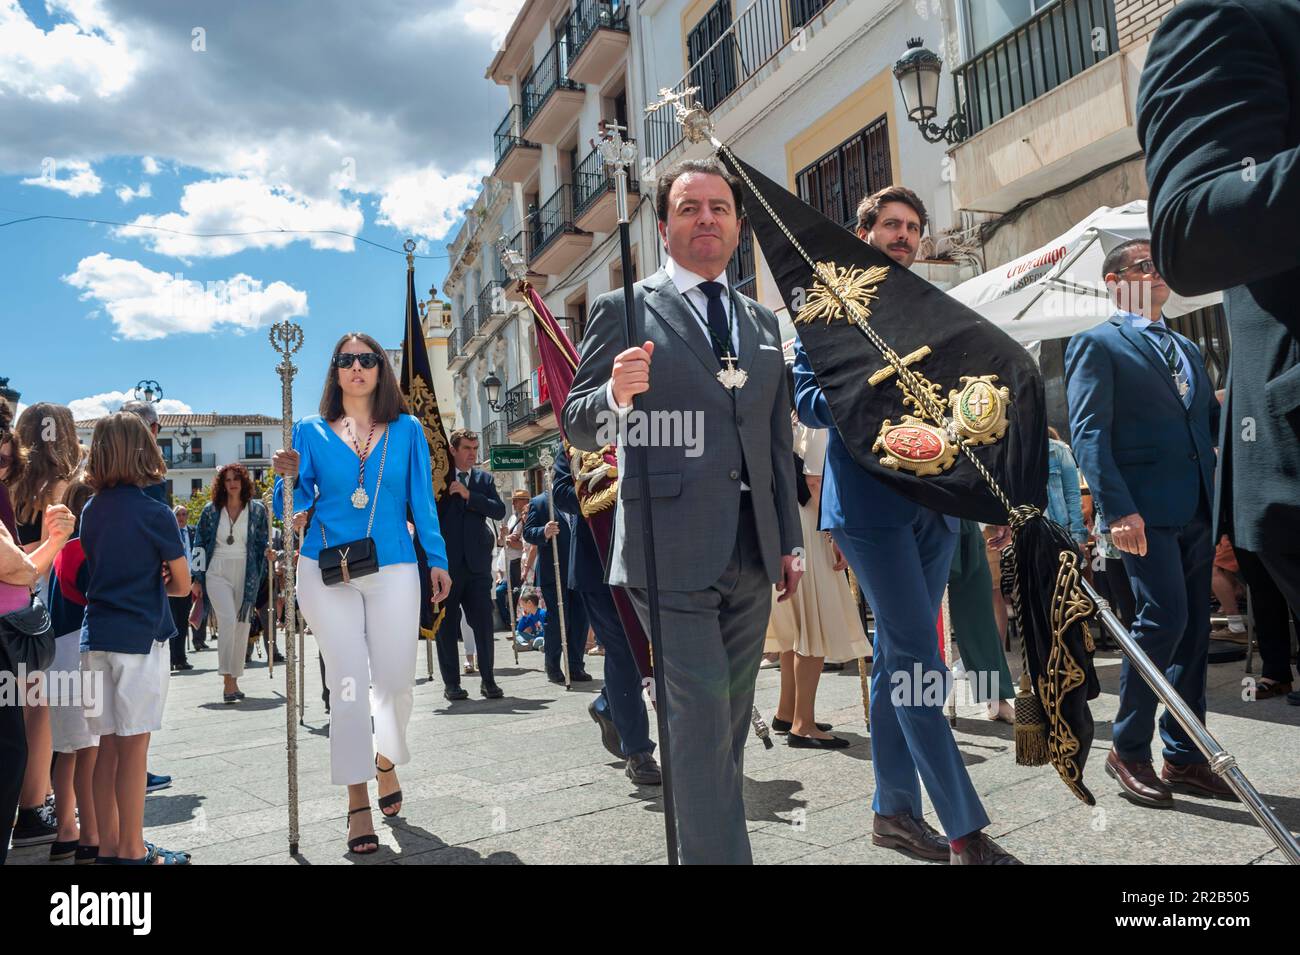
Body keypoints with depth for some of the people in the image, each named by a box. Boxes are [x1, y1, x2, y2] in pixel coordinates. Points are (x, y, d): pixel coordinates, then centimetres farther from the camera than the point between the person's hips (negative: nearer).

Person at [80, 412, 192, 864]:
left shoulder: (90, 511, 7)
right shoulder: (154, 513, -10)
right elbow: (182, 584, -3)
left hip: (96, 636, 6)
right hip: (141, 638, -6)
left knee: (109, 745, 13)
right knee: (134, 746, 2)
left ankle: (109, 845, 21)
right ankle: (132, 851, 11)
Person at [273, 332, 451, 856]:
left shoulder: (407, 430, 8)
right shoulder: (311, 431, 8)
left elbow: (422, 500, 8)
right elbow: (295, 507, 8)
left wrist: (437, 559, 3)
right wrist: (289, 479, -13)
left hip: (393, 568, 0)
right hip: (326, 571, 0)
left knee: (396, 679, 0)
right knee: (348, 680, -1)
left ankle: (387, 759, 31)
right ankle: (357, 800, 10)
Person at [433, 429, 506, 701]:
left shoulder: (484, 479, 12)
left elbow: (499, 510, -3)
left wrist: (468, 495, -11)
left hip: (477, 562, 2)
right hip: (446, 562, -2)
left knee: (483, 621, 1)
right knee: (447, 624, 4)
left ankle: (488, 678, 10)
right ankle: (451, 682, 13)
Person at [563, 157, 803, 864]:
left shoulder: (763, 322, 17)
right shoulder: (624, 310, 2)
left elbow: (777, 442, 19)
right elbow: (579, 426, -3)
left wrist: (788, 541, 15)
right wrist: (616, 394, -25)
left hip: (751, 555, 6)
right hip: (673, 550, -5)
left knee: (729, 726, 14)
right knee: (702, 721, -8)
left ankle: (703, 848, 30)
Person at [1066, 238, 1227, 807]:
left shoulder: (1186, 349, 23)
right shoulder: (1097, 345, 0)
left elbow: (1214, 424, 22)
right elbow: (1089, 433, -10)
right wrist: (1117, 509, -20)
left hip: (1196, 512, 7)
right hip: (1146, 512, -7)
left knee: (1193, 631, 8)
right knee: (1163, 618, -14)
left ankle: (1184, 757, 18)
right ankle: (1128, 750, 2)